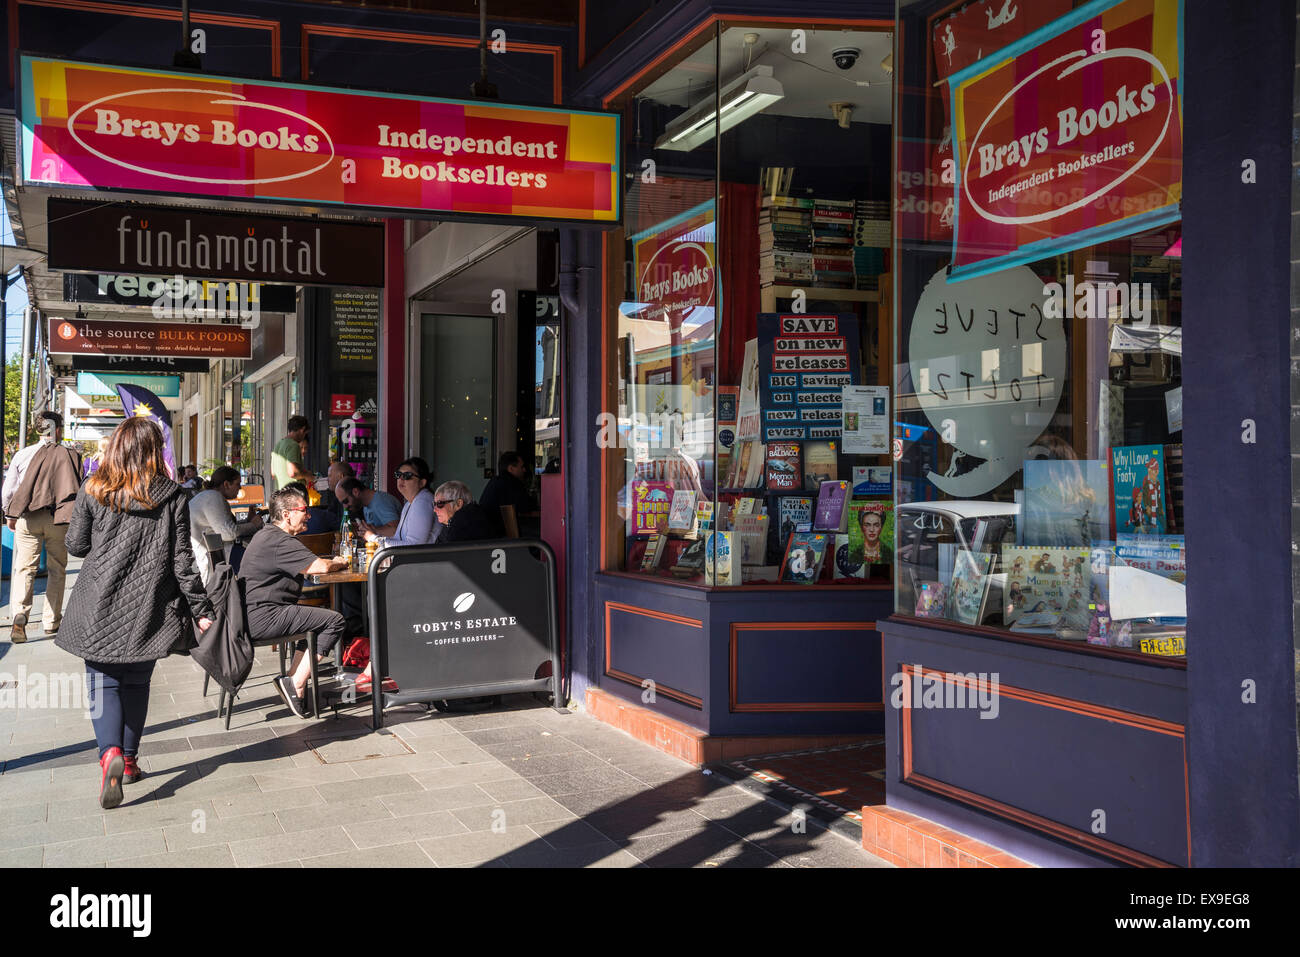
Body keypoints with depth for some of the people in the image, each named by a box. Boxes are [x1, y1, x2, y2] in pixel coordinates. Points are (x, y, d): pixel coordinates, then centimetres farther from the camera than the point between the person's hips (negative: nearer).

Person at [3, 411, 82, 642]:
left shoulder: (22, 455, 2)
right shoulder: (70, 455, -3)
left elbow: (7, 491, 6)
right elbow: (79, 490, -2)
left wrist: (10, 515, 20)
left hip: (28, 518, 1)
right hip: (59, 519, -1)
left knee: (24, 568, 3)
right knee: (56, 570, 11)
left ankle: (20, 613, -18)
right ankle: (52, 621, 17)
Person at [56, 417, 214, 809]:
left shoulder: (92, 492, -4)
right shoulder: (172, 497, -5)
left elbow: (76, 545, 4)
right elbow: (182, 559, -5)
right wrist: (201, 609, 1)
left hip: (100, 608, -1)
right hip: (148, 609, 1)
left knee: (103, 686, 6)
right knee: (137, 684, 17)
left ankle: (110, 753, -17)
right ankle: (129, 761, 23)